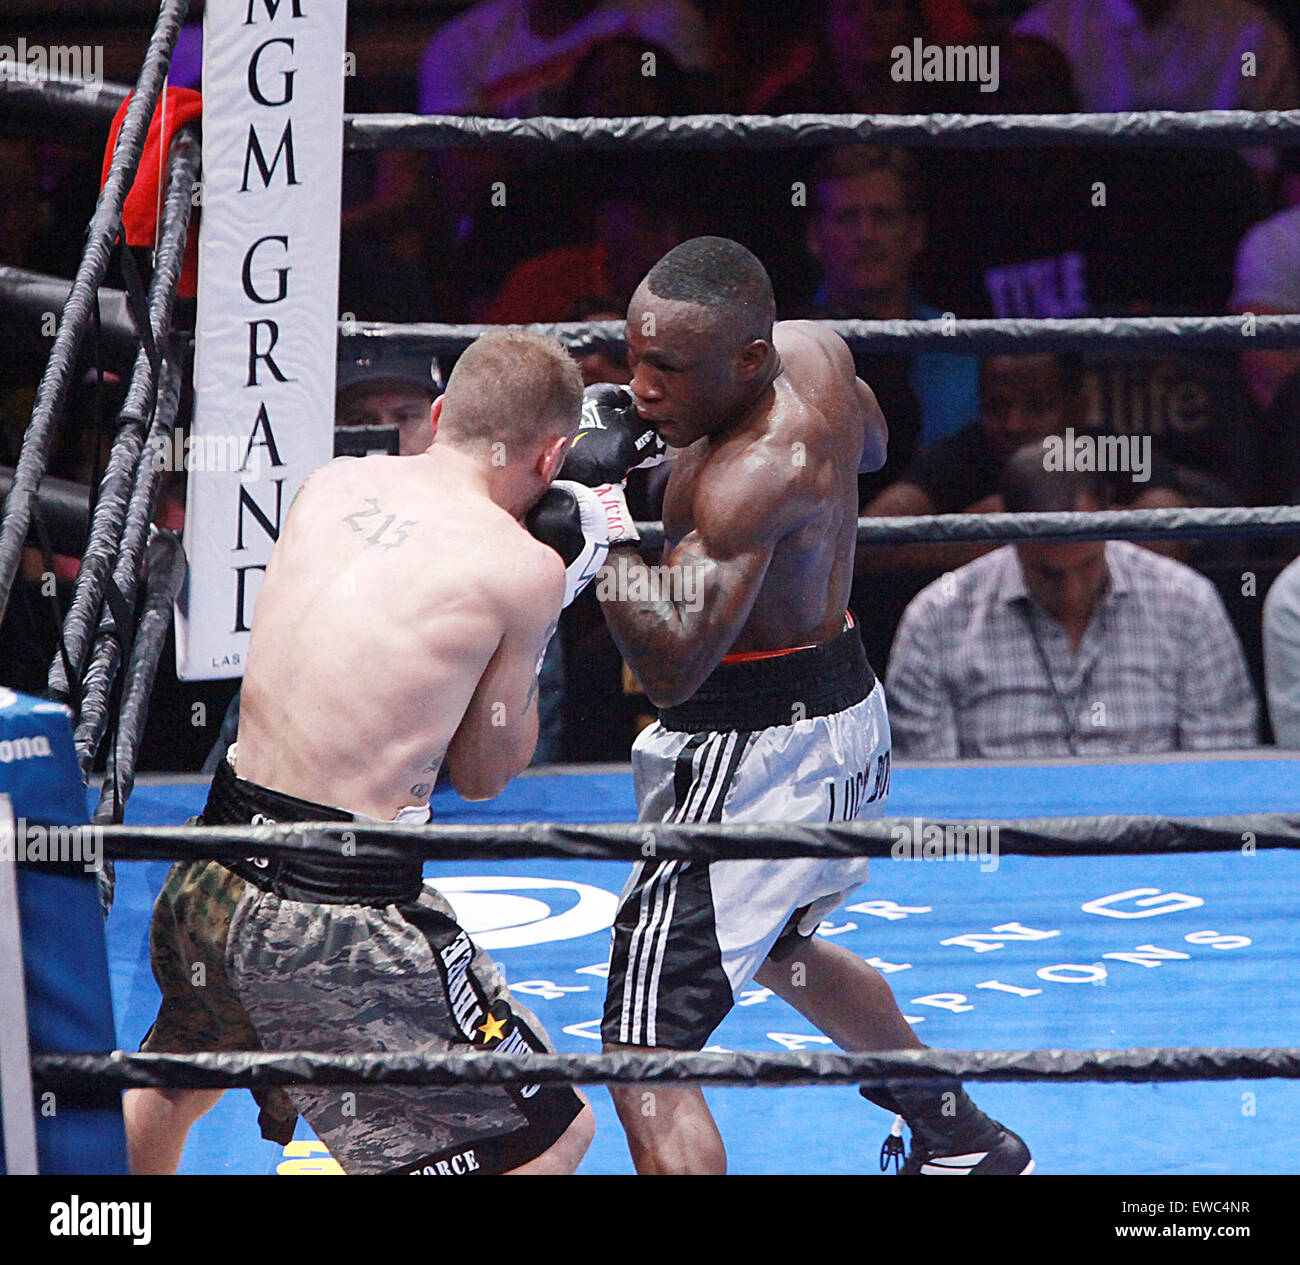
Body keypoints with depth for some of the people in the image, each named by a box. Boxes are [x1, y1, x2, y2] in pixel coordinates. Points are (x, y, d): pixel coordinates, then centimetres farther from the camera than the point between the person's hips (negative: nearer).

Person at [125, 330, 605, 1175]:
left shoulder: (334, 483, 6)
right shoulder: (522, 567, -10)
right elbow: (483, 775, 1)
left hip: (208, 881, 7)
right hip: (343, 913, -7)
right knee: (554, 1133, 3)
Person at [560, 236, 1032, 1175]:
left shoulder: (754, 477, -29)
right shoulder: (814, 349, -3)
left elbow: (671, 666, -32)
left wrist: (605, 508, -32)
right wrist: (669, 423, 12)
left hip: (755, 755, -11)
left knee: (645, 1051, -11)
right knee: (776, 947, 36)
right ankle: (962, 1140, 52)